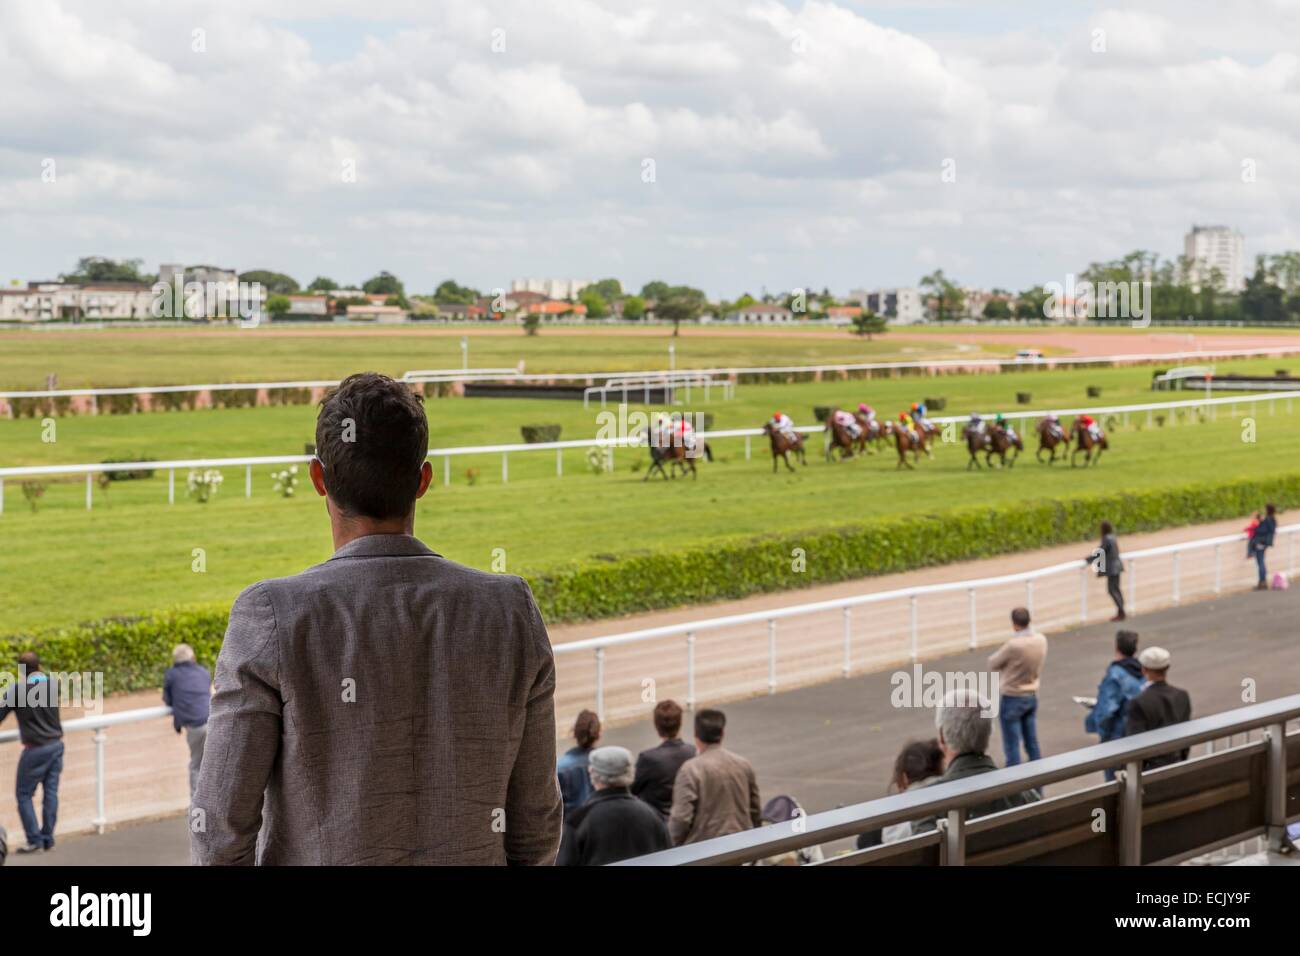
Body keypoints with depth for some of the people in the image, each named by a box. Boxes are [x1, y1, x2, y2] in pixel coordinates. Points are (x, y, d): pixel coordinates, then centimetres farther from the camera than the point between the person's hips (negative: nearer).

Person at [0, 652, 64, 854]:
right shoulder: (53, 685, 1)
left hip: (35, 749, -5)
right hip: (56, 744, 5)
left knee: (24, 794, 4)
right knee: (50, 792, 8)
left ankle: (34, 839, -1)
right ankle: (48, 838, 9)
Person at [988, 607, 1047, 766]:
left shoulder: (1013, 645, -26)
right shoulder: (1041, 640, -5)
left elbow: (993, 664, -11)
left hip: (1012, 699, -6)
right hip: (1032, 696, 6)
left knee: (1012, 745, 2)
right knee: (1032, 743, 16)